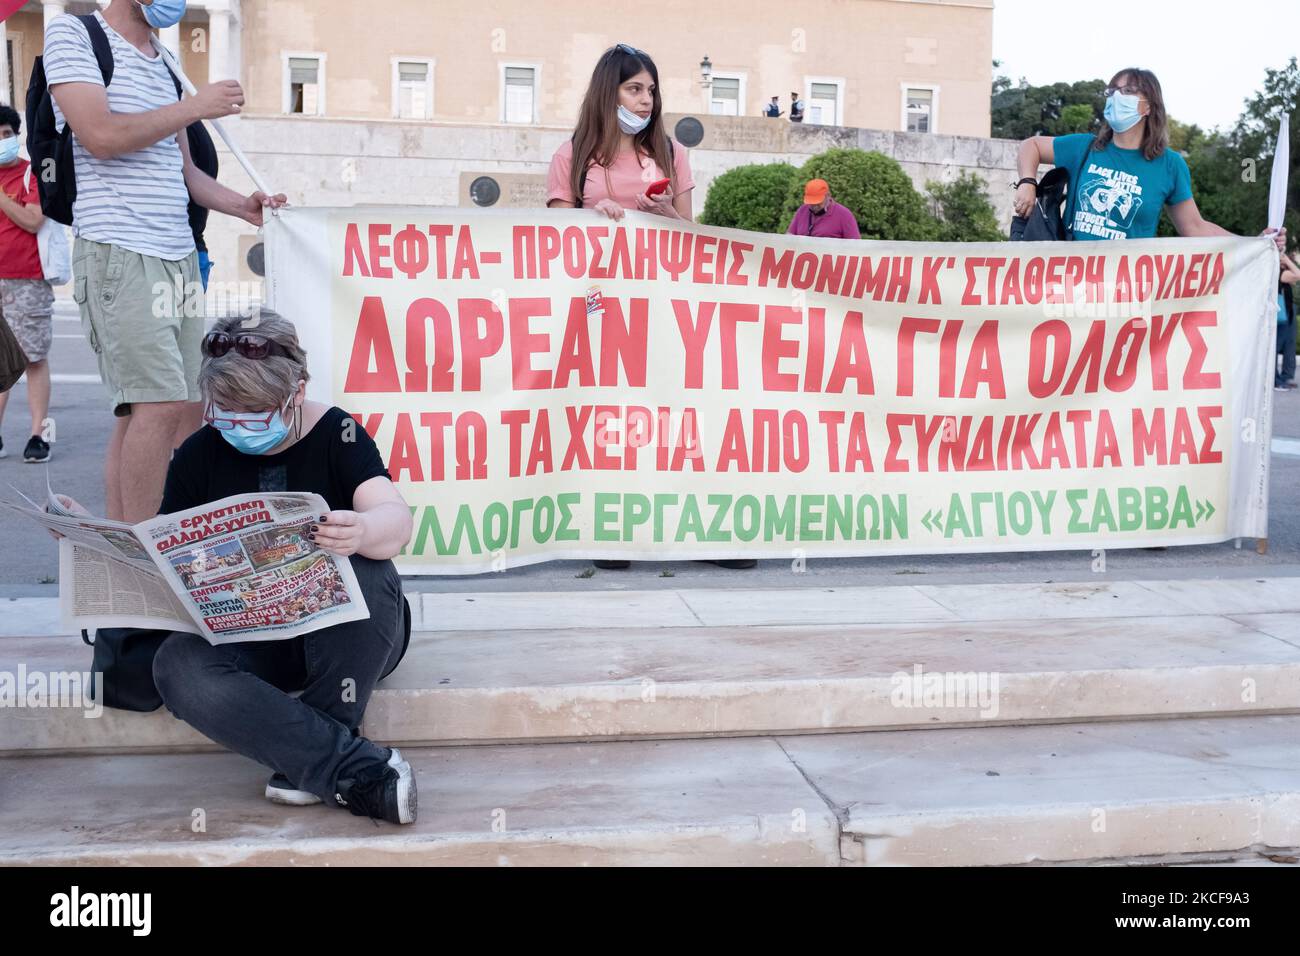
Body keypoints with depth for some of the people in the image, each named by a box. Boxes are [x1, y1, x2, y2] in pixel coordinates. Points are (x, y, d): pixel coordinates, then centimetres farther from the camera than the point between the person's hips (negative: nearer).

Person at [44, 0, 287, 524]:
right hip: (117, 249, -8)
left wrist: (242, 206, 10)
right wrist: (195, 107, -7)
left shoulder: (165, 64, 22)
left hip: (179, 255, 8)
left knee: (188, 407, 3)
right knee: (161, 402, -17)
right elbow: (100, 136, -13)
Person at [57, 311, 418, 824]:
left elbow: (396, 521, -22)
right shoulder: (200, 454, 4)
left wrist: (363, 531, -46)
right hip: (246, 635, 3)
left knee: (368, 574, -35)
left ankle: (309, 763, -21)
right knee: (177, 666, -29)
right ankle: (362, 768, -31)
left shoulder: (336, 434, -6)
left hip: (345, 635, -2)